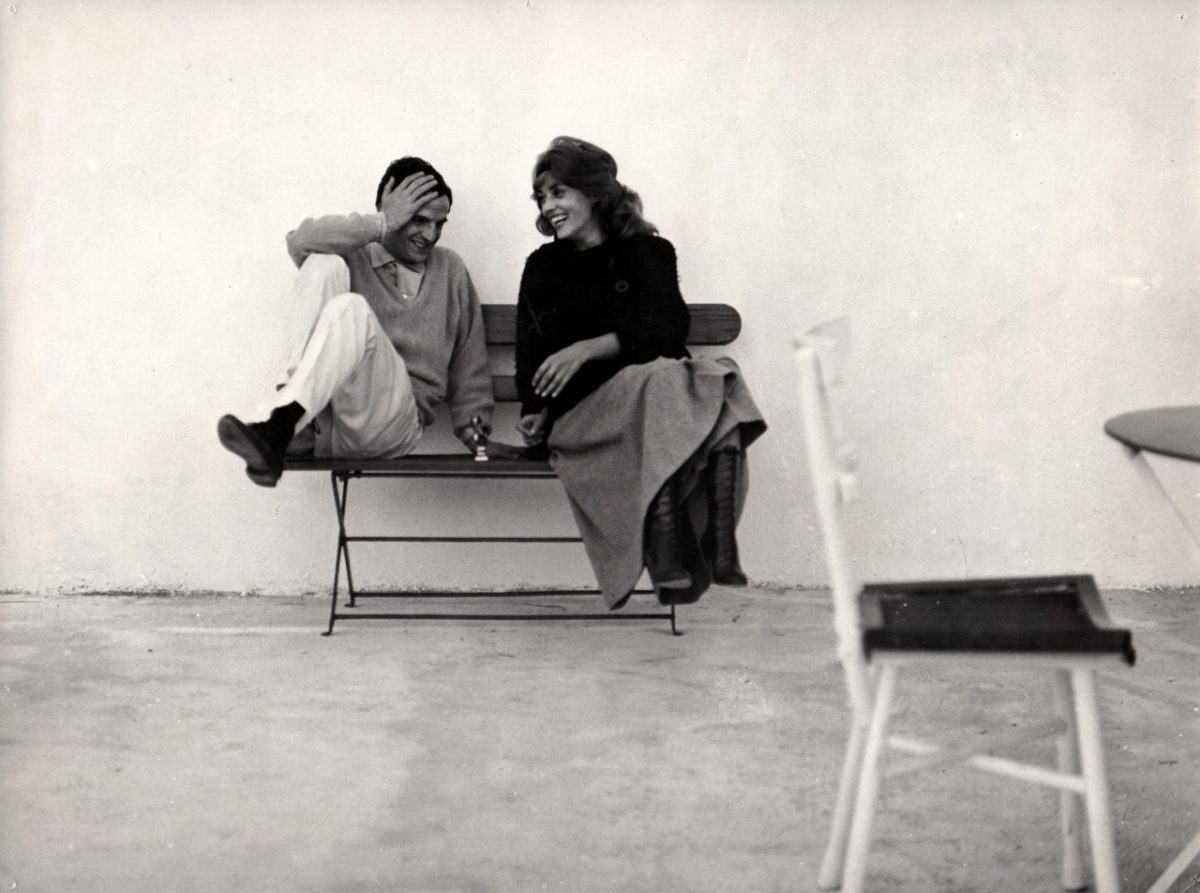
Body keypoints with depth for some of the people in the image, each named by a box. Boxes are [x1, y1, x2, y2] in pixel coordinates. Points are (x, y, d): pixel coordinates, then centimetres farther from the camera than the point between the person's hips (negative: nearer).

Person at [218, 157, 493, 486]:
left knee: (351, 308, -28)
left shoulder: (450, 269, 21)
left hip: (393, 423, -1)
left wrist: (474, 427, 8)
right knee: (325, 263, -17)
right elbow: (301, 241, -8)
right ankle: (299, 427, -29)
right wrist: (383, 223, -6)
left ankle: (281, 426, -42)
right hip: (325, 419, 1)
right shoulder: (353, 257, 15)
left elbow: (469, 357, 20)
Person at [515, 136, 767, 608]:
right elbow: (530, 353, 13)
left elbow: (664, 331, -2)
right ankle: (669, 561, -48)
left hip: (656, 393, 1)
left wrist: (589, 348, -16)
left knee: (718, 383, -32)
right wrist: (534, 412, -7)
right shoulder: (542, 267, 20)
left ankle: (720, 543, -44)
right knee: (660, 380, -35)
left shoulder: (650, 252, 15)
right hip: (579, 416, -1)